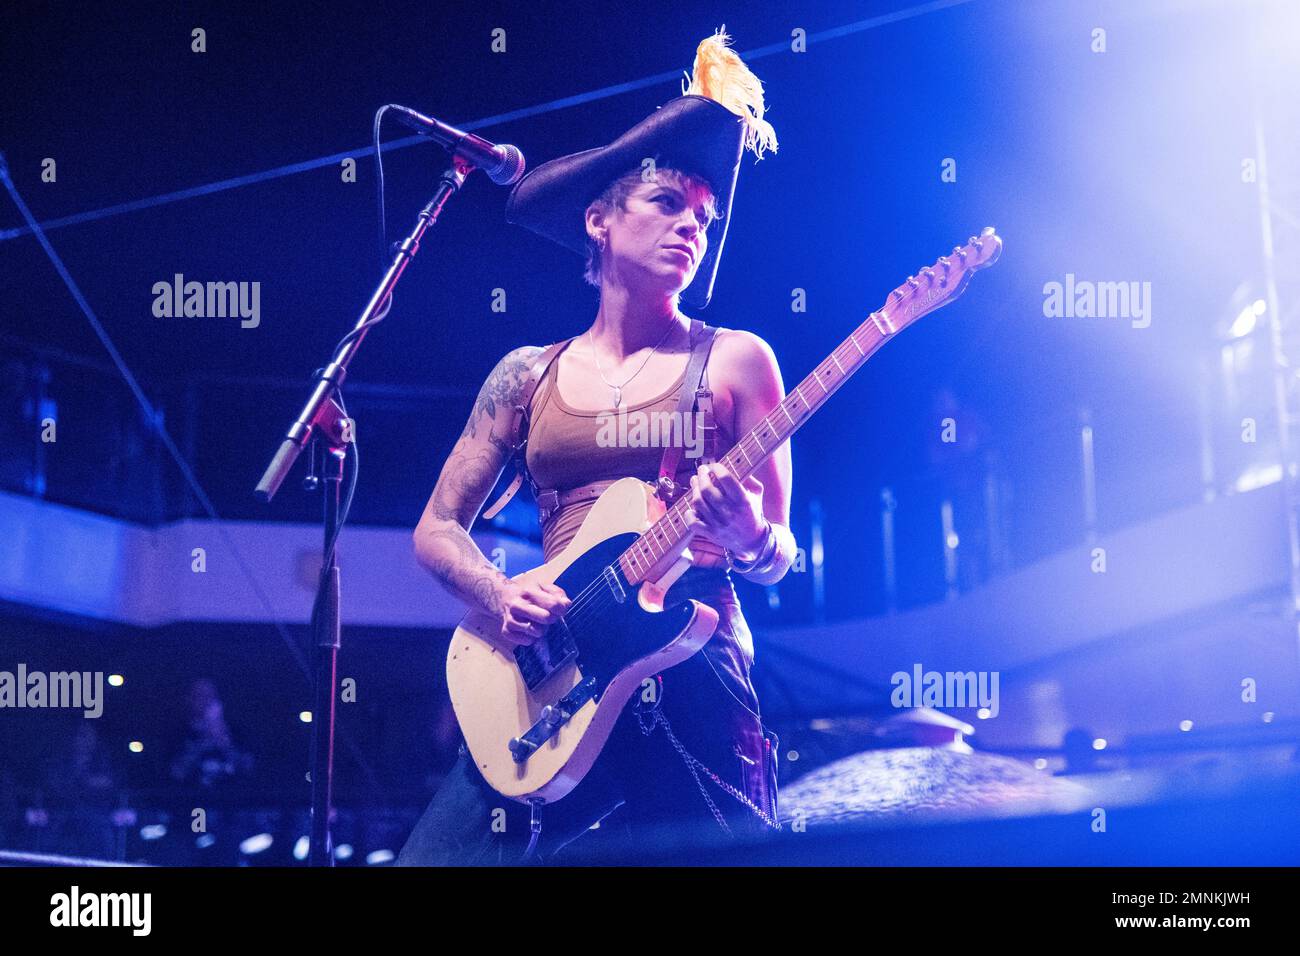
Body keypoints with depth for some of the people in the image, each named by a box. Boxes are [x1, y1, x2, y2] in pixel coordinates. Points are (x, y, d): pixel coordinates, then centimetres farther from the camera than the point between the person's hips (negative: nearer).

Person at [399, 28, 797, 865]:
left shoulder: (735, 360, 6)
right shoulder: (528, 374, 12)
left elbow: (778, 558, 6)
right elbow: (438, 528, 11)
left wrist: (749, 541, -18)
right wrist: (503, 596, -10)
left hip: (689, 676, -2)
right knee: (443, 851, -6)